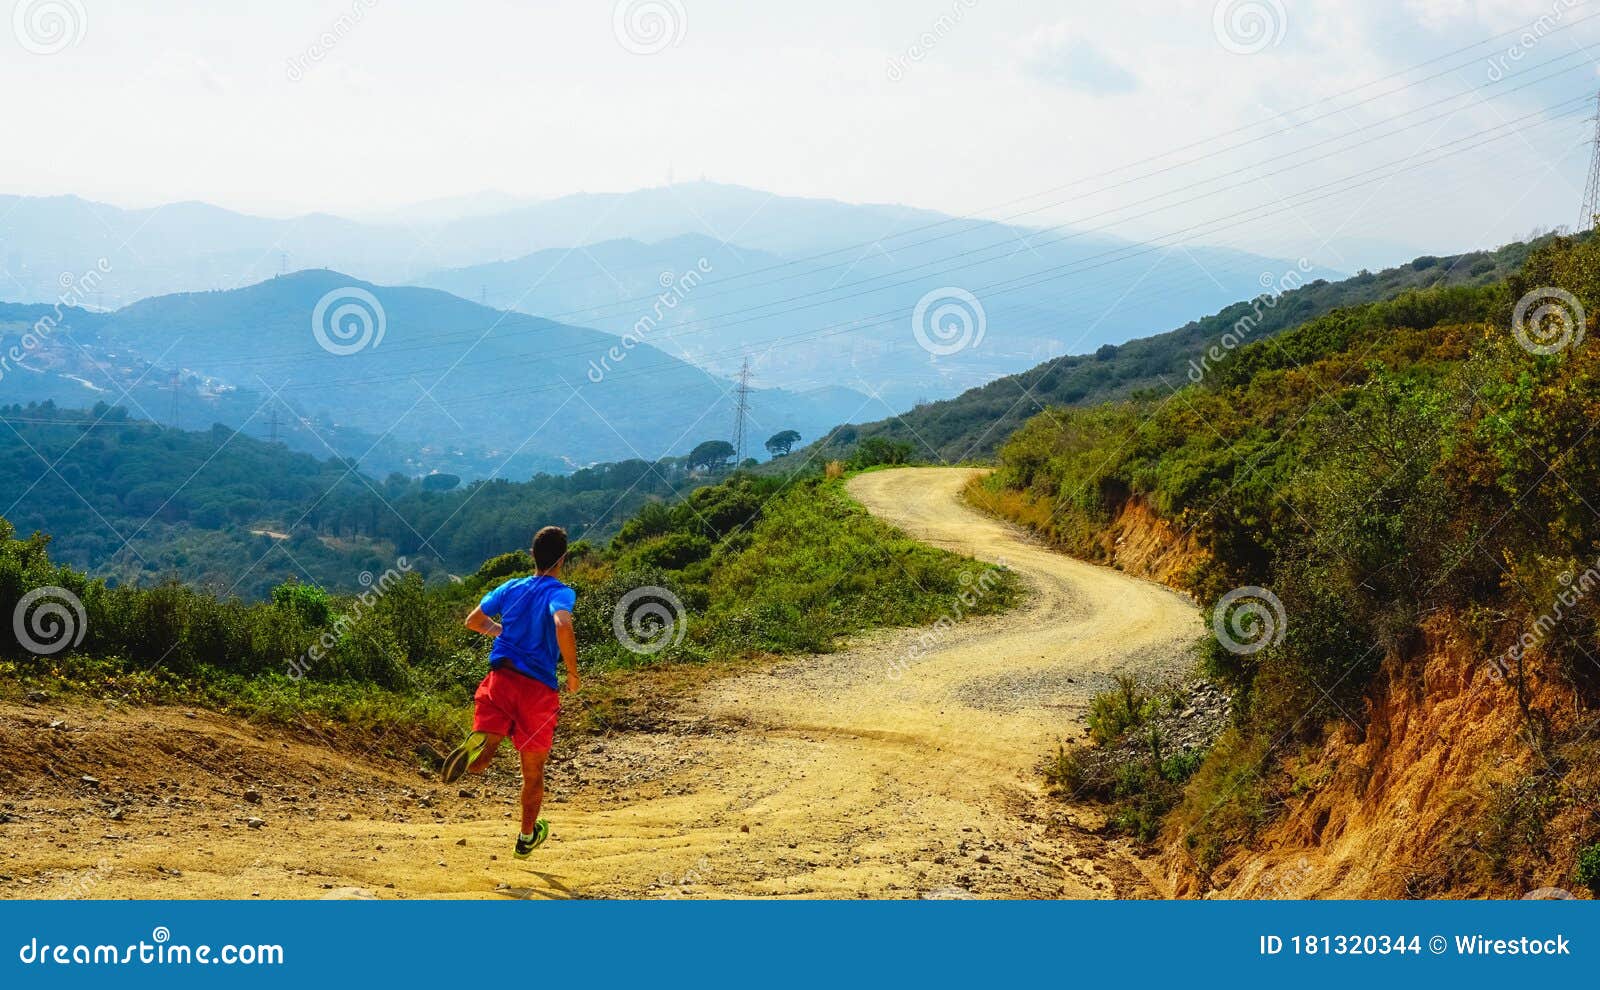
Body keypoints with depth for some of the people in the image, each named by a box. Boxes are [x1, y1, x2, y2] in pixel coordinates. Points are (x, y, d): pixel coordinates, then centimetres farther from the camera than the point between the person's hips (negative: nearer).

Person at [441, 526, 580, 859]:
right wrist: (573, 674, -15)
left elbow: (473, 621, 18)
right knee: (533, 771, 17)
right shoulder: (560, 593, -6)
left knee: (478, 765, -8)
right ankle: (527, 838, 33)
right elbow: (562, 626, -27)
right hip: (538, 689, -3)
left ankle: (475, 747, -43)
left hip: (500, 680, 3)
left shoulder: (511, 588, 10)